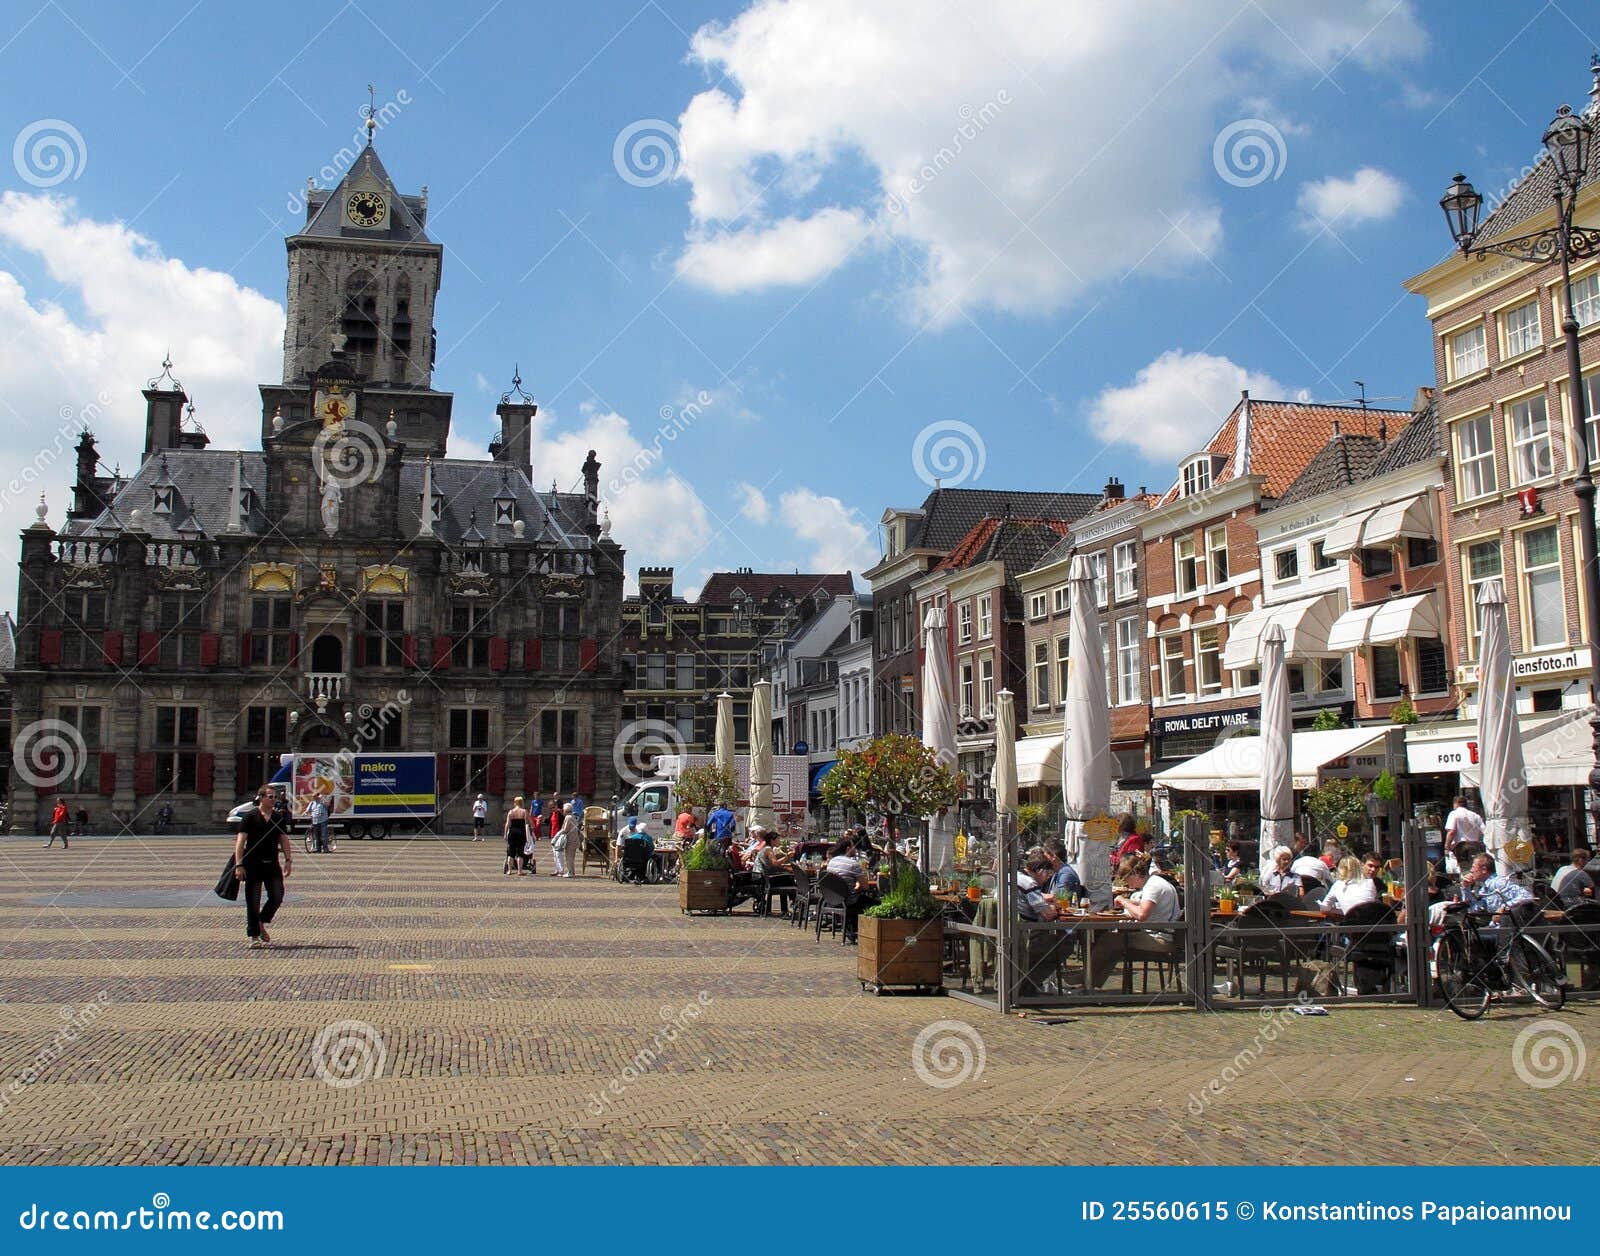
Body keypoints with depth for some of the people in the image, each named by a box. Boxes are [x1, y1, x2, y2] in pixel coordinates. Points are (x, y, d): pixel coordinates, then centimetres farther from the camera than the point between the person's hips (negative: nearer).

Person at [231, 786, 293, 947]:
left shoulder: (278, 818, 10)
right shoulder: (250, 816, -4)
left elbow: (284, 840, 12)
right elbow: (240, 841, -8)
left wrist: (288, 860, 1)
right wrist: (239, 865, -15)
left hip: (272, 864, 4)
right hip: (253, 864, -4)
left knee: (277, 896, -4)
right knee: (253, 901, 1)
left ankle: (261, 923, 20)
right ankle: (254, 936, 12)